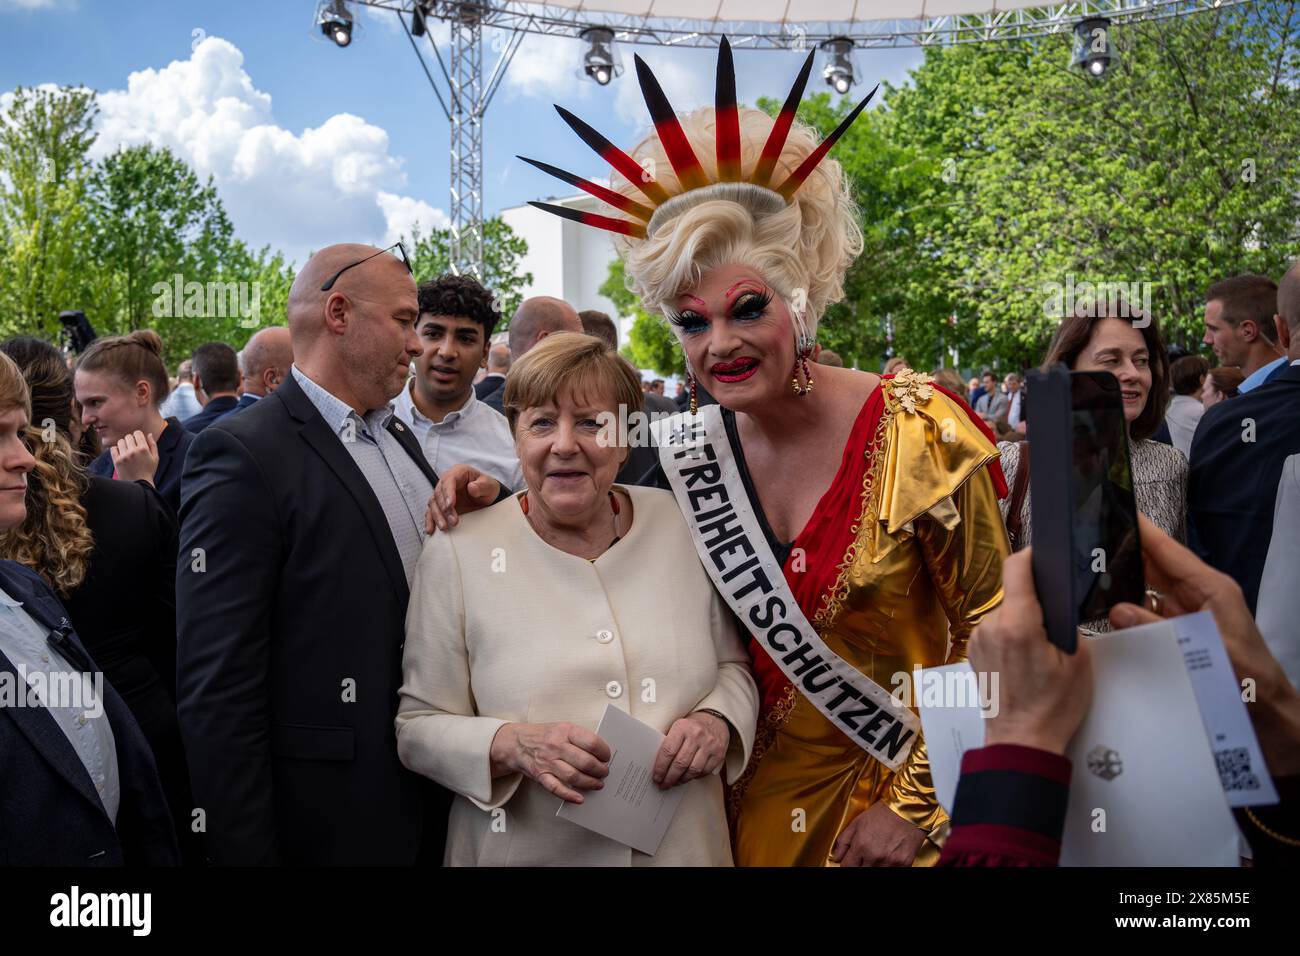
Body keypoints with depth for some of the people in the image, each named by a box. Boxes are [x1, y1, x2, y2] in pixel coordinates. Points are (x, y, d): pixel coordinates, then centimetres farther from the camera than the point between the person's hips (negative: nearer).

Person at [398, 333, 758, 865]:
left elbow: (733, 665, 7)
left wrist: (717, 721, -13)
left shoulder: (683, 525, -4)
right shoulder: (457, 552, -10)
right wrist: (511, 745, -24)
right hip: (524, 852, -2)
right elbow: (418, 727, -7)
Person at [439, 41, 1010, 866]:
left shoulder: (918, 430, -18)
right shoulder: (687, 451, -7)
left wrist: (919, 804, -14)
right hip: (757, 798, 4)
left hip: (899, 790, -3)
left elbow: (990, 632, -12)